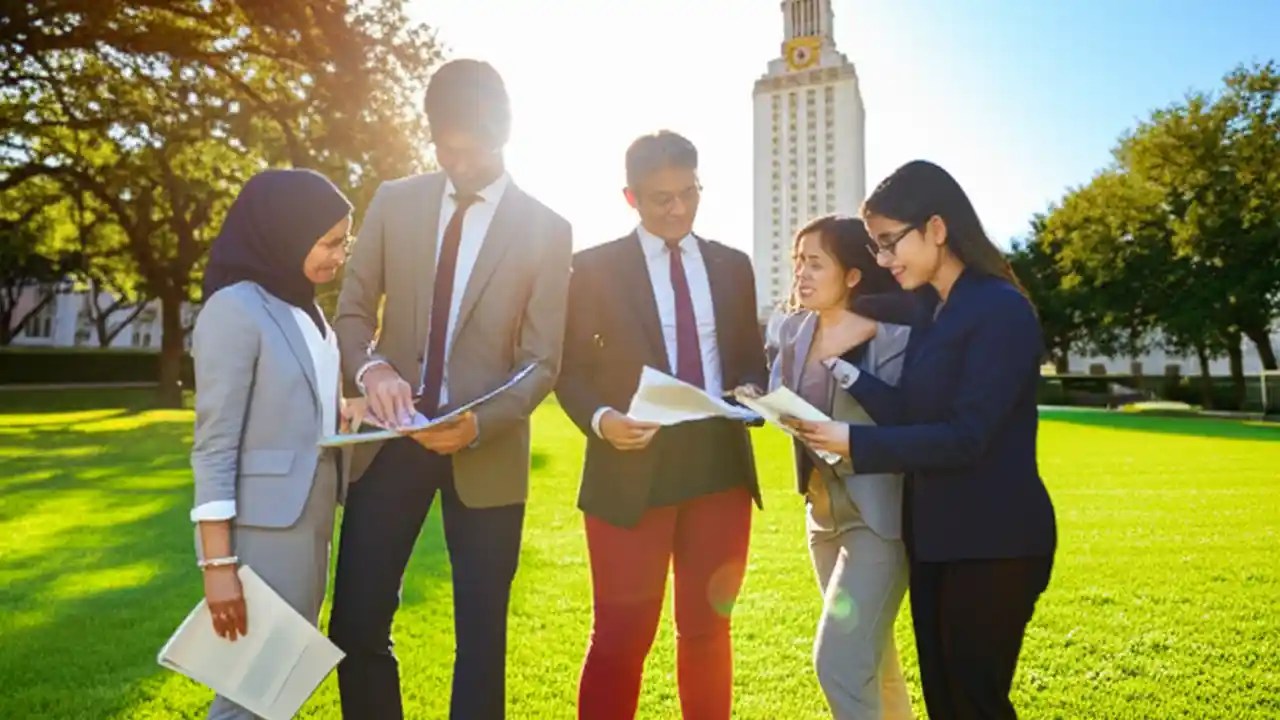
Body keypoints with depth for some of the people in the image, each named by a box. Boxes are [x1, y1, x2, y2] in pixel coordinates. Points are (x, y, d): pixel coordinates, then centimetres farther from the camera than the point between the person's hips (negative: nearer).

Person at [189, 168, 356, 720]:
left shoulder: (305, 308, 10)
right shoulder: (234, 310, -14)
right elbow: (215, 445, -16)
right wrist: (219, 562, -18)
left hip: (311, 518, 8)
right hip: (263, 527, -8)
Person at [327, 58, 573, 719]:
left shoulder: (545, 230, -4)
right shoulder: (394, 203, 4)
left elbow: (542, 361, -6)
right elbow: (353, 310, 6)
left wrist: (479, 424, -24)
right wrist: (370, 369, -16)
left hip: (487, 450, -2)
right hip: (392, 439, 2)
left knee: (480, 634, 11)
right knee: (355, 625, 6)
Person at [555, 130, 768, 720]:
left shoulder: (732, 266, 10)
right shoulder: (595, 267, -1)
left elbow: (752, 360, 14)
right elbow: (571, 371, -1)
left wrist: (751, 393, -8)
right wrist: (601, 420, -20)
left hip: (719, 469, 4)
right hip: (632, 470, -3)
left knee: (707, 630, 17)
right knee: (621, 637, 3)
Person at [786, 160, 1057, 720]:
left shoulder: (1001, 310, -16)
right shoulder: (929, 312, 10)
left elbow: (965, 437, -21)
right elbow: (913, 415, 4)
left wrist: (855, 444, -19)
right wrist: (846, 375, -9)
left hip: (993, 542, -8)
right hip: (934, 537, 8)